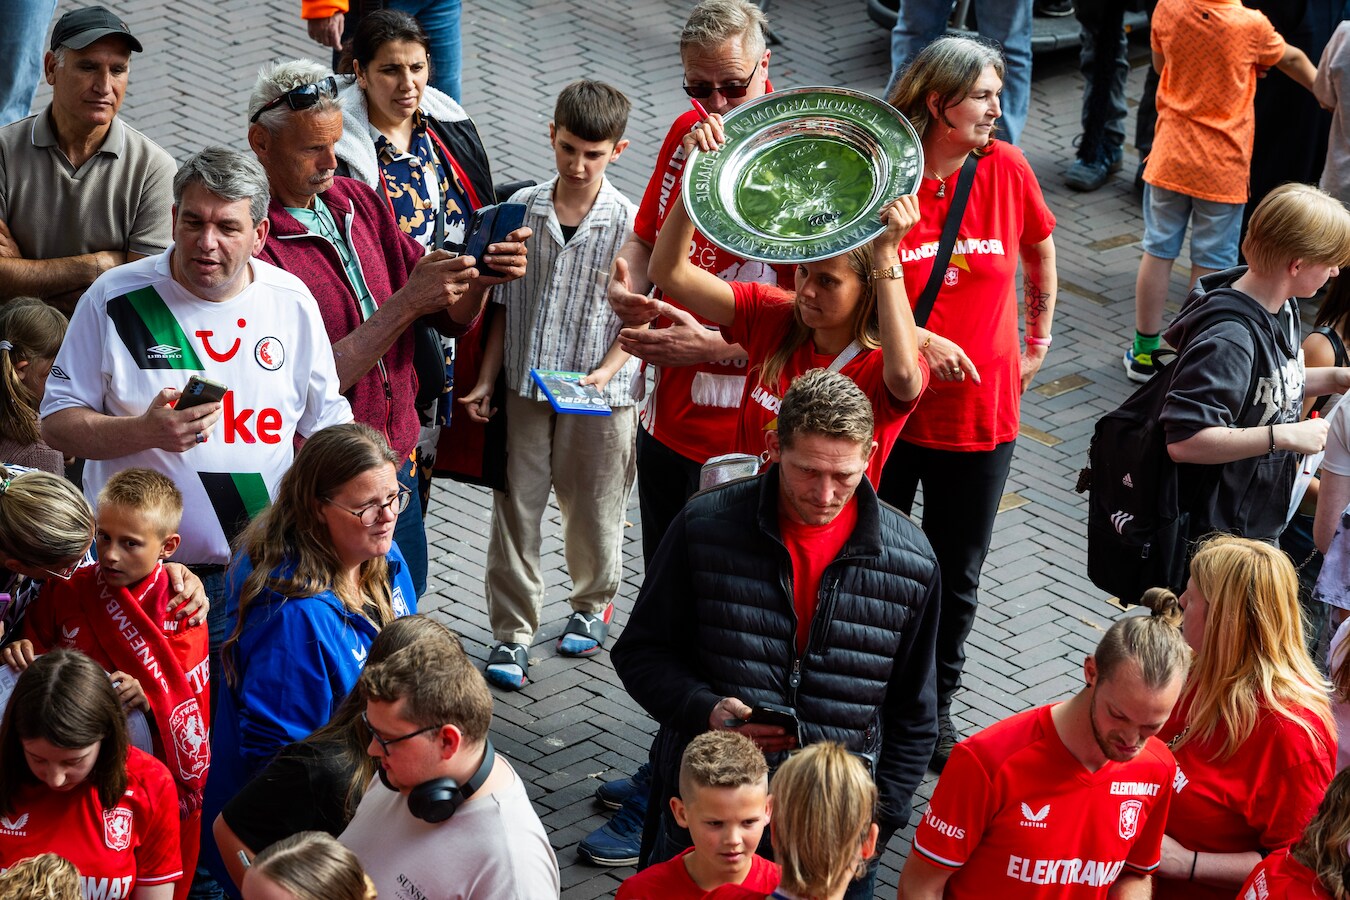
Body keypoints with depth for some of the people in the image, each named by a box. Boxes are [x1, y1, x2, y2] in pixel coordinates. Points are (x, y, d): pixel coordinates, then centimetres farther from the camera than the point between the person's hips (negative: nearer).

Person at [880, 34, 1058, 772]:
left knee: (956, 577, 15)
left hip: (980, 413, 2)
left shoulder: (1005, 170, -5)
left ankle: (935, 706, 33)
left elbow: (1039, 247, 14)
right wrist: (917, 339, -22)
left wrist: (1037, 339, 16)